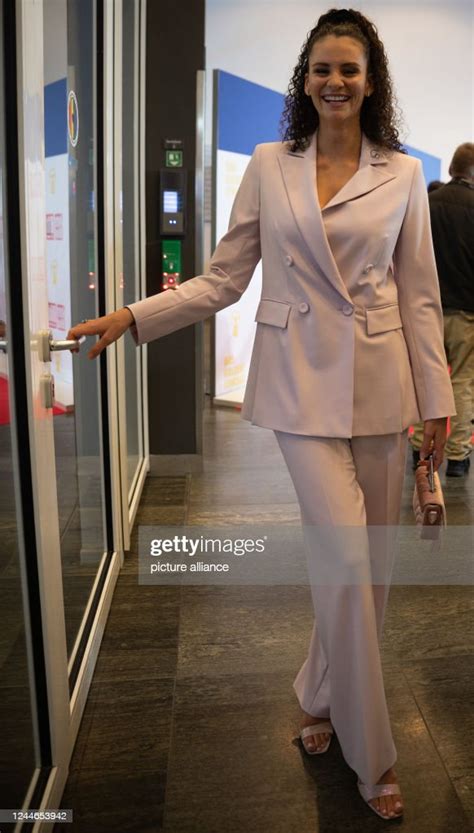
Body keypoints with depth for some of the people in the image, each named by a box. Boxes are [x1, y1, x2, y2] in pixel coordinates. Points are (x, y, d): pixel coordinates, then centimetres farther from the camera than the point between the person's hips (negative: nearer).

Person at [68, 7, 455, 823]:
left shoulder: (402, 173, 6)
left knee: (368, 558, 9)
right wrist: (133, 317, -7)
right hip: (302, 379, -2)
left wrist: (436, 399, 5)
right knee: (345, 555, -7)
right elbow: (222, 279, 4)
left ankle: (322, 698, 35)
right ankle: (369, 752, 15)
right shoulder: (268, 165, 5)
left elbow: (419, 295, 6)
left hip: (379, 380, 2)